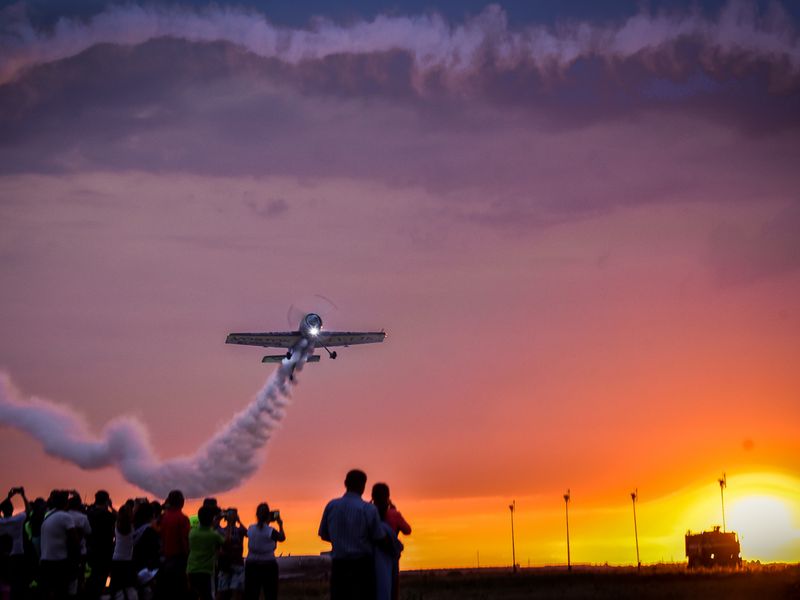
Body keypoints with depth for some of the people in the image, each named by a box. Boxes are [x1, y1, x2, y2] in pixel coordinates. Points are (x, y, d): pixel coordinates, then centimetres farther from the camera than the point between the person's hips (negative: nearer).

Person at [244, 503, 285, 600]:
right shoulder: (270, 531, -13)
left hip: (252, 564, 3)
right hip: (268, 565, -3)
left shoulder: (250, 529, -1)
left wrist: (266, 523, 24)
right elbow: (282, 538, 6)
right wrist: (280, 525, 20)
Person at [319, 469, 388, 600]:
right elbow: (381, 540, -4)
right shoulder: (369, 509, -9)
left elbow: (324, 535, 11)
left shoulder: (331, 506, 0)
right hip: (362, 566, -3)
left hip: (339, 565, 3)